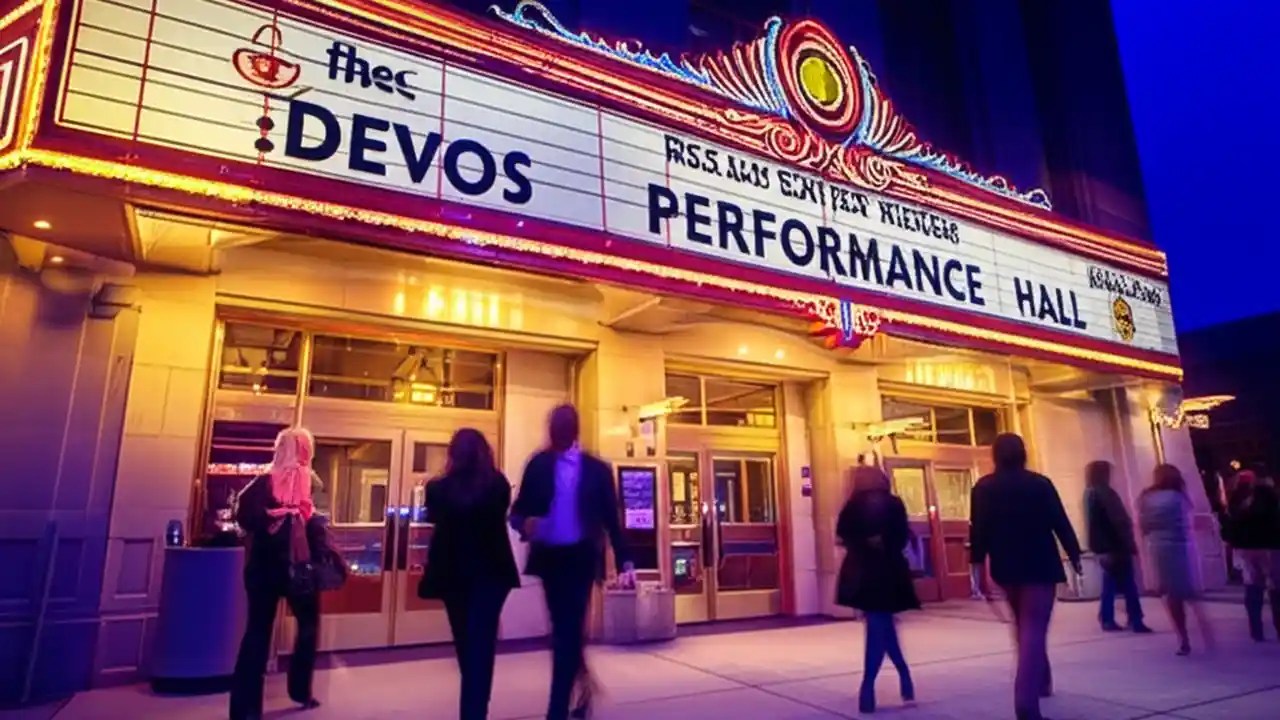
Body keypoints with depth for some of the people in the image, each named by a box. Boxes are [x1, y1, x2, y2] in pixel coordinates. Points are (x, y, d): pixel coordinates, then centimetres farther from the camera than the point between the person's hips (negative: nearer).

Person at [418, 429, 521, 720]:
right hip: (491, 572, -1)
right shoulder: (498, 484, -9)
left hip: (452, 573, 2)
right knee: (481, 645, 3)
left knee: (466, 644, 19)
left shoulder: (439, 488, -11)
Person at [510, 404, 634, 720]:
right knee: (563, 630, 13)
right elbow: (519, 508, 1)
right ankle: (583, 684, 36)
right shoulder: (538, 465, 4)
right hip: (549, 557, 2)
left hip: (580, 557, -2)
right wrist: (525, 523, -23)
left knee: (568, 630, -3)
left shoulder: (597, 469, 2)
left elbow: (611, 519, 4)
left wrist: (624, 561, 1)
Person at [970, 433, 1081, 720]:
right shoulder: (1040, 483, -6)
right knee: (1034, 629, -4)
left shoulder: (983, 488, -1)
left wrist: (978, 563, 4)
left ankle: (1040, 681, 38)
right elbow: (1061, 523, -3)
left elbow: (978, 529, -2)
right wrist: (1074, 554, 9)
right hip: (1039, 565, -3)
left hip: (1006, 567, 3)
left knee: (1023, 626, 23)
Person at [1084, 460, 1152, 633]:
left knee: (1110, 583, 13)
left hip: (1102, 546, 8)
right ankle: (1135, 621, -2)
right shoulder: (1105, 493, -15)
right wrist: (1129, 543, -12)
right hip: (1115, 545, -8)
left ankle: (1107, 619, 14)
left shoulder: (1089, 494, 12)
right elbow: (1119, 520, -17)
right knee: (1128, 585, -3)